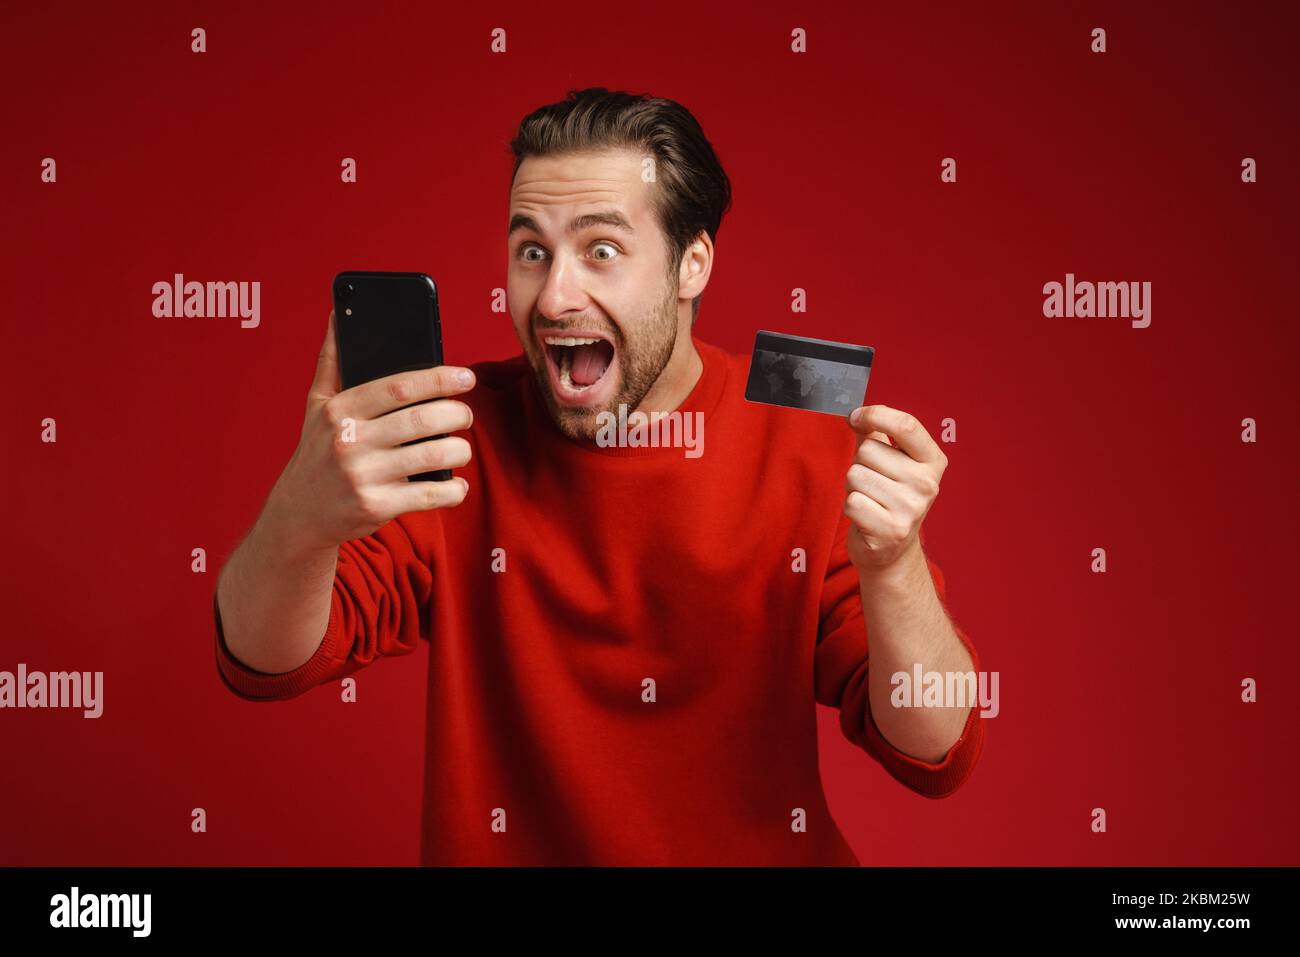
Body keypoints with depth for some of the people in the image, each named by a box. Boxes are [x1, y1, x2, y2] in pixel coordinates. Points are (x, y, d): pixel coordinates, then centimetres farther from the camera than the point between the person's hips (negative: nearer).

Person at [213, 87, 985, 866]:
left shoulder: (818, 448, -8)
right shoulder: (460, 435, -6)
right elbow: (266, 662, -14)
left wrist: (890, 568, -28)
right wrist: (304, 519, -34)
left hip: (764, 851, 0)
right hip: (503, 852, 1)